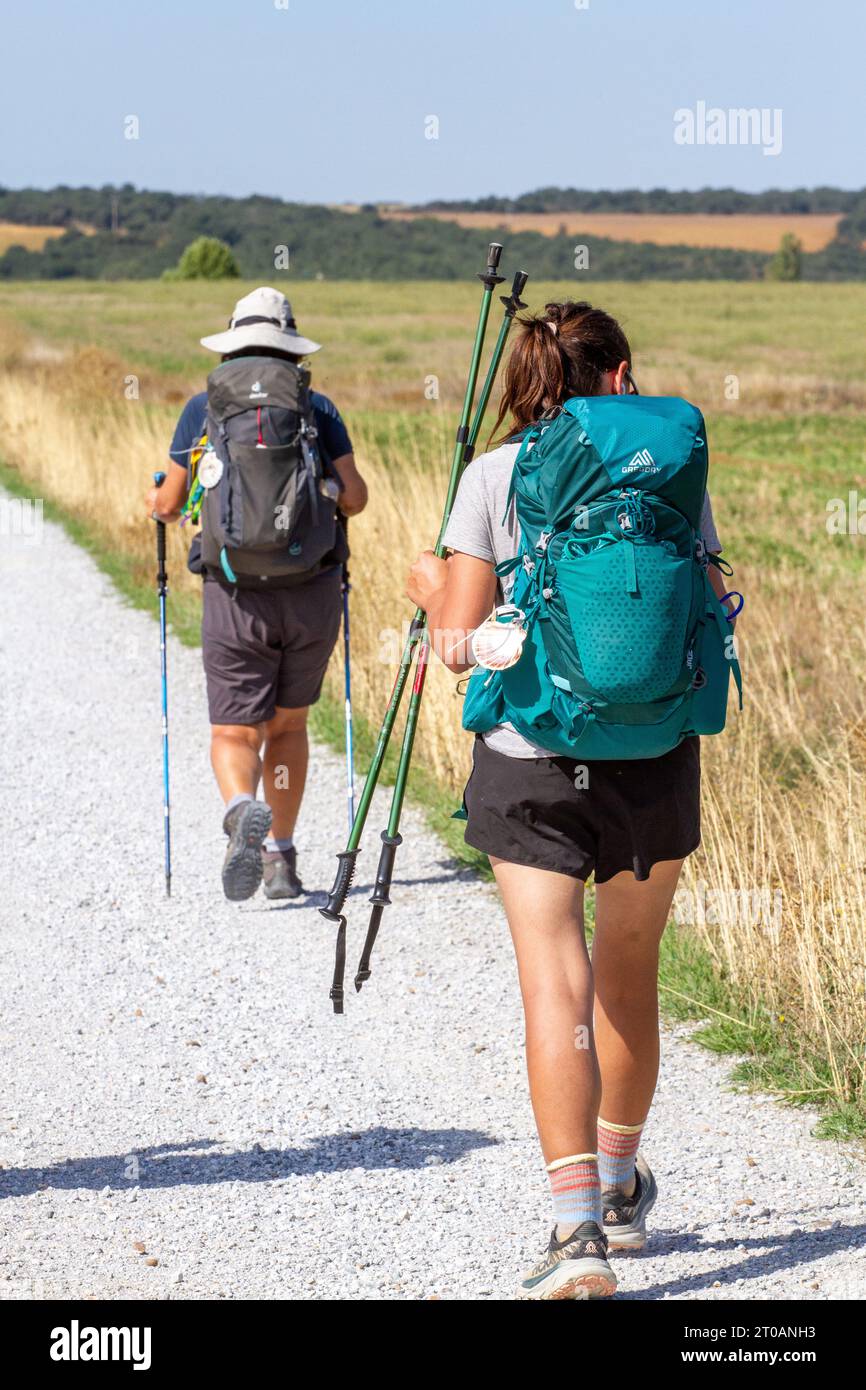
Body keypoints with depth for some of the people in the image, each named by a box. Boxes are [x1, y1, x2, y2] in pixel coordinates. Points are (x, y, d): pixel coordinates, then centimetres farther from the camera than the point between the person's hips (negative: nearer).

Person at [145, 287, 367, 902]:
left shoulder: (203, 408, 2)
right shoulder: (318, 407, 3)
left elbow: (170, 505, 8)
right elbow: (356, 498, 1)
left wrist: (156, 501, 32)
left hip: (235, 595, -1)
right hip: (313, 592, 1)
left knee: (234, 732, 1)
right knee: (288, 723, 19)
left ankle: (244, 811, -31)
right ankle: (281, 855, 18)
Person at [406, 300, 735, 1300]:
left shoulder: (494, 478, -3)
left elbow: (461, 644, -5)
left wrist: (430, 591, 16)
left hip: (530, 760, -2)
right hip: (655, 757, 2)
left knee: (556, 987, -6)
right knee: (629, 971, 21)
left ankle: (578, 1229, -18)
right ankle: (619, 1185, 37)